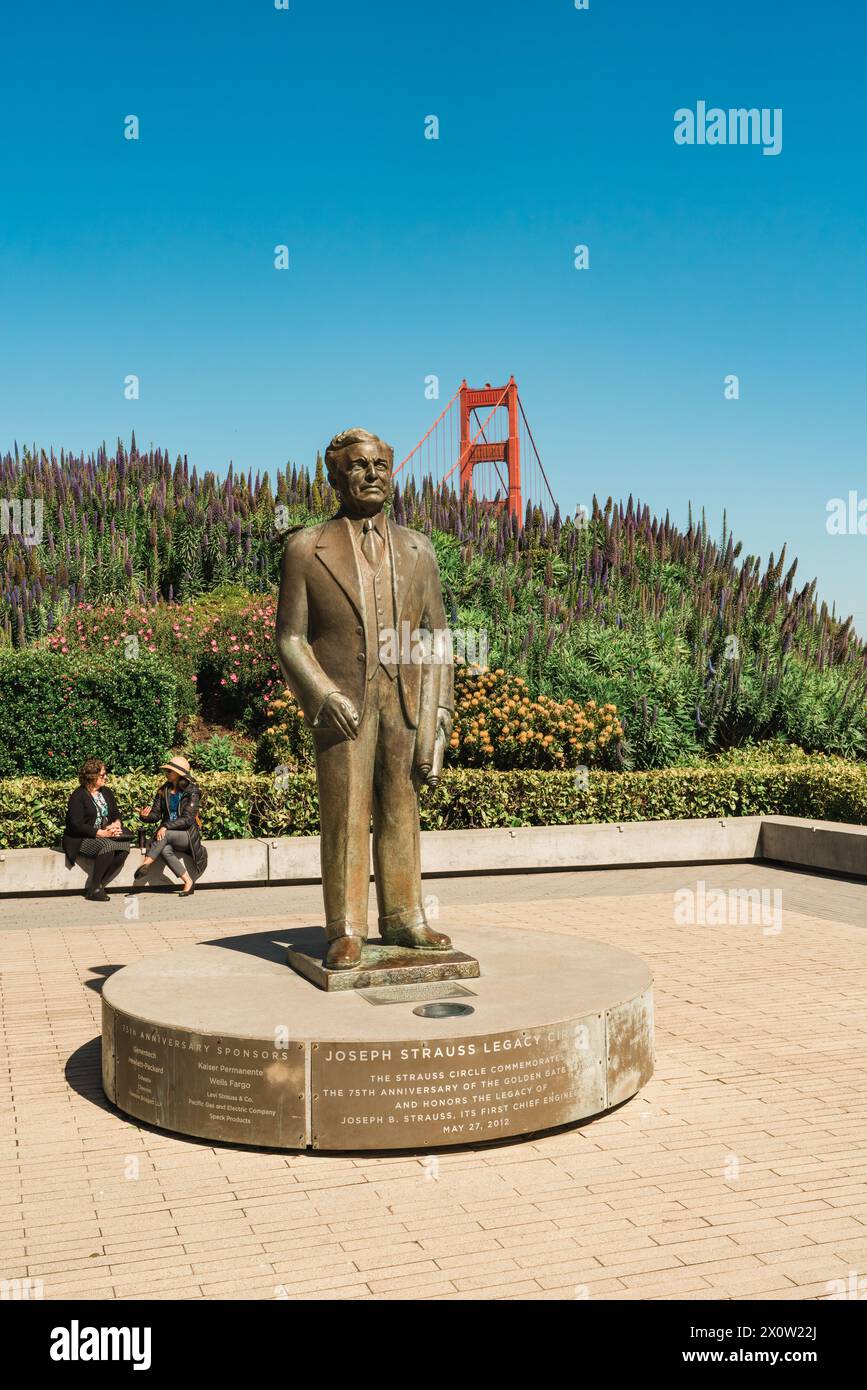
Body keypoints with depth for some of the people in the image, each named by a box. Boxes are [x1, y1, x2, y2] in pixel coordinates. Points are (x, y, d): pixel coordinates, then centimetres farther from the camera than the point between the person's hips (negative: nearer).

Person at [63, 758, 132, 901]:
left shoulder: (106, 792, 13)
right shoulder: (78, 796, -10)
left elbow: (116, 813, 17)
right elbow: (77, 825, -17)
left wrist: (116, 824, -8)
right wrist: (101, 833, -24)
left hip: (106, 835, 7)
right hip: (82, 839, -7)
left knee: (124, 846, -23)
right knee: (107, 846, -34)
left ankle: (99, 885, -16)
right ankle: (94, 889, -21)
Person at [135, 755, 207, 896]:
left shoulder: (192, 792, -6)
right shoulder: (163, 790, 10)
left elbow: (188, 819, -16)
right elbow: (156, 815, 6)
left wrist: (166, 826, -28)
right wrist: (145, 816, -17)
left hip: (187, 835, -4)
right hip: (167, 833, 4)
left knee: (165, 835, -35)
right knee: (165, 850, -31)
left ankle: (146, 863, -31)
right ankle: (188, 882, -30)